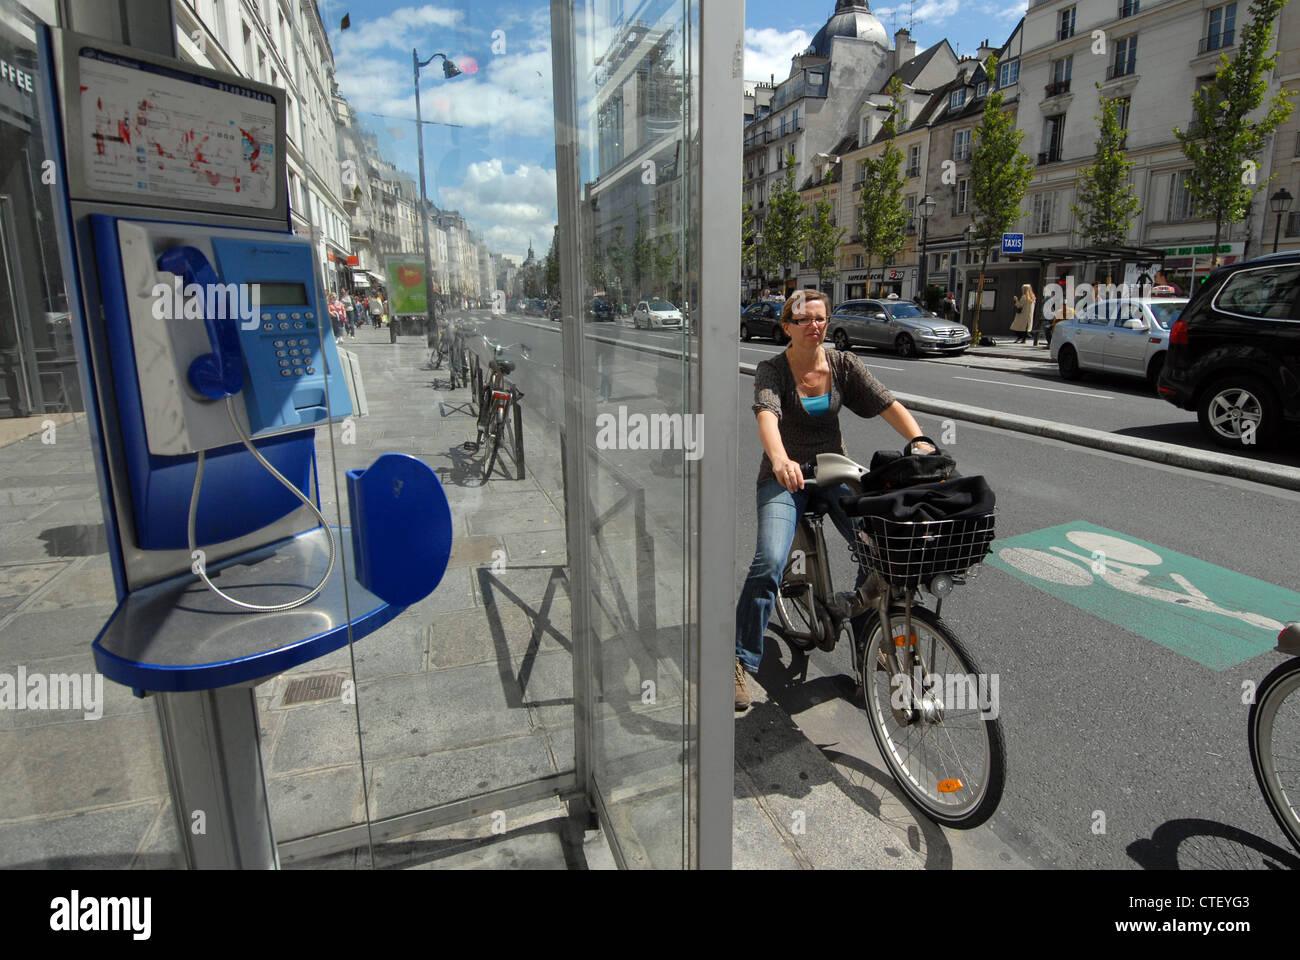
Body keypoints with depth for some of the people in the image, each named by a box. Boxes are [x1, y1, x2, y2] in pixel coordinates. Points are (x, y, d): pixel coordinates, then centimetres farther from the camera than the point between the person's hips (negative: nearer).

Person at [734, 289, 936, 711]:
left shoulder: (844, 364, 1)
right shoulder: (772, 370, -9)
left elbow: (888, 403, -8)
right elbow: (767, 415, -28)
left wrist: (920, 441, -26)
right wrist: (781, 460, -48)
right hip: (784, 475, -3)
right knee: (769, 562, -24)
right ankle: (741, 663, -9)